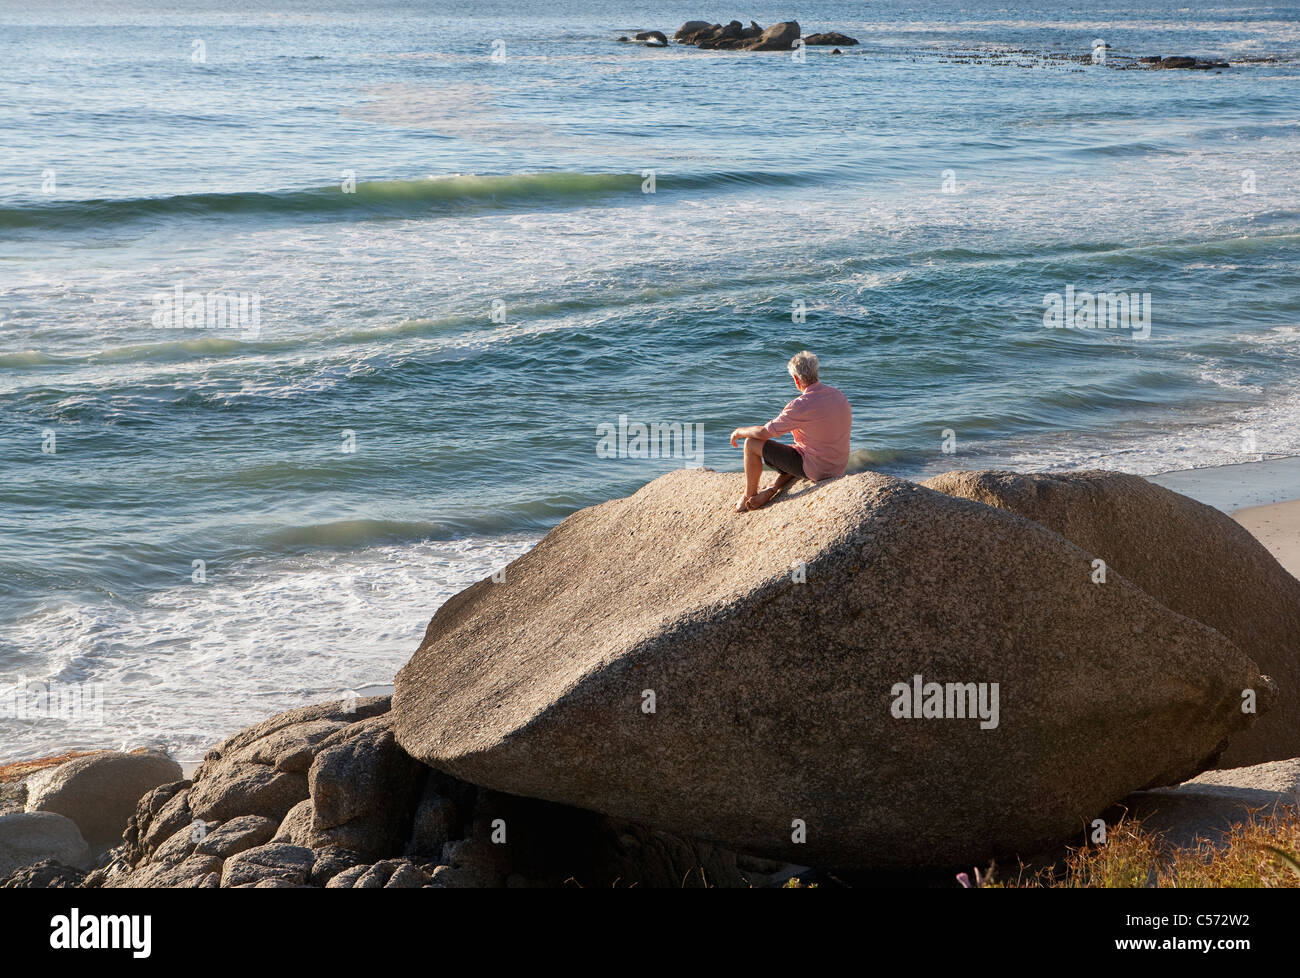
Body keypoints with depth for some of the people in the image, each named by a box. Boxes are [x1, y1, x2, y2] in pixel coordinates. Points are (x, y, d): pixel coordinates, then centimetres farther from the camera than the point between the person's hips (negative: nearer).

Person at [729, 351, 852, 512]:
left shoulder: (802, 405, -22)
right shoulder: (839, 396, 2)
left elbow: (764, 433, -15)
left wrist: (740, 432, 4)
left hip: (815, 470, -8)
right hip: (839, 468, 8)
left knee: (752, 443, 0)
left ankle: (749, 496, 17)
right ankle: (772, 490, 23)